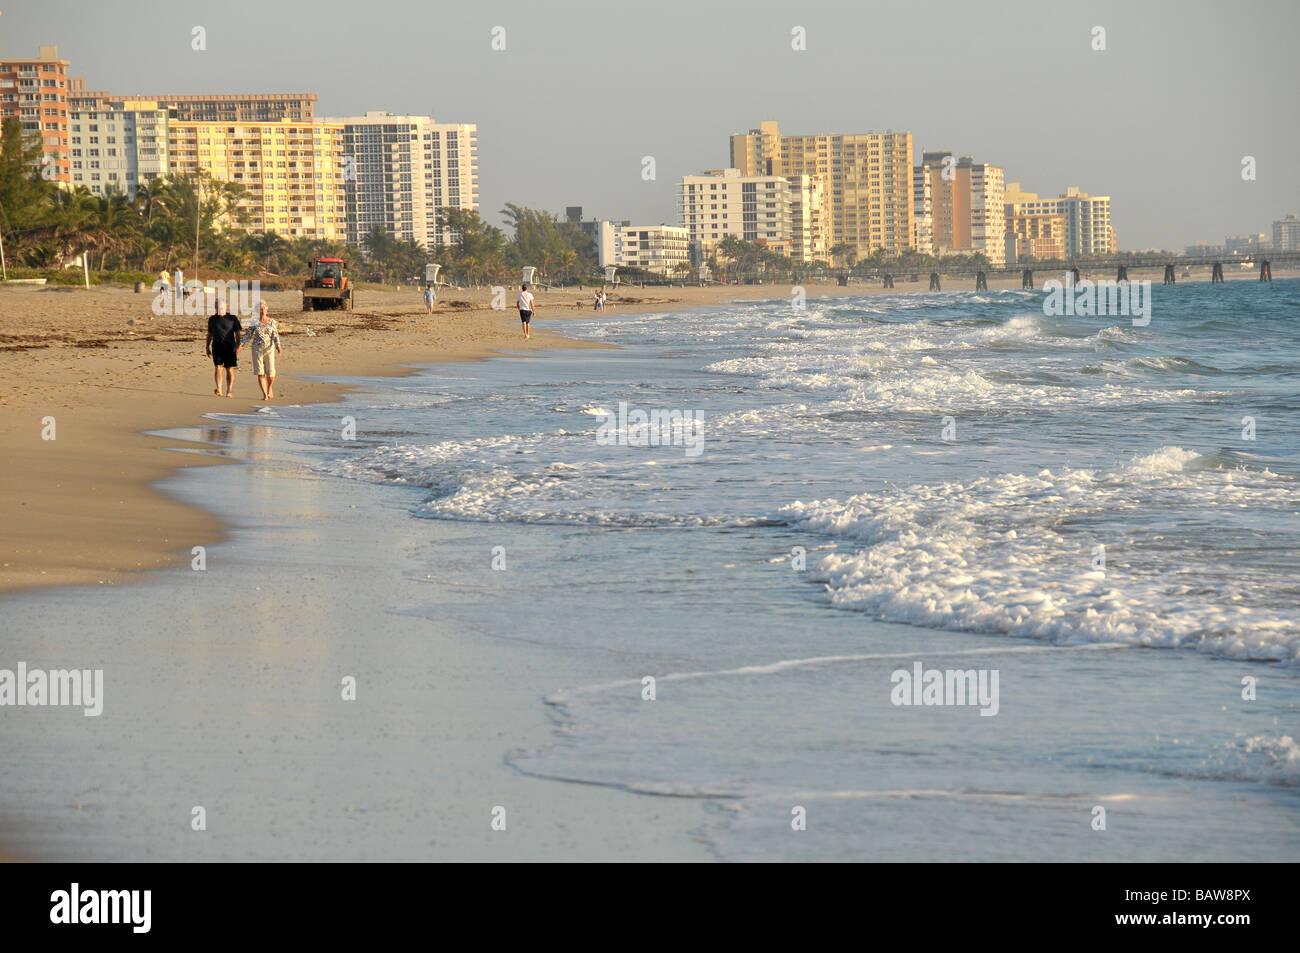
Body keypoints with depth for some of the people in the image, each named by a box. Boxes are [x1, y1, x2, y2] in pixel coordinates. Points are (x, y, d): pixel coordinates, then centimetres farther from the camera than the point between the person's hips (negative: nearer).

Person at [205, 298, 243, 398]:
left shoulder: (232, 318, 3)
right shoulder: (212, 319, 11)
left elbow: (237, 333, 2)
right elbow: (209, 334, 20)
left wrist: (238, 345, -9)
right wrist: (207, 347, 17)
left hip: (229, 347, -1)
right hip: (217, 347, 1)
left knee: (230, 370, 1)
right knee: (217, 367, -14)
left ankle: (229, 391, 8)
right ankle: (218, 388, -25)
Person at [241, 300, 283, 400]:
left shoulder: (272, 321, 4)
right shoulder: (254, 322, 4)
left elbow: (275, 335, 3)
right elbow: (248, 335, 5)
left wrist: (278, 347, -10)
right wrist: (241, 344, -6)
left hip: (269, 348, 0)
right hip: (257, 348, 0)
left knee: (270, 373, -6)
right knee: (260, 373, -5)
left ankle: (270, 388, 24)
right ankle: (264, 394, 3)